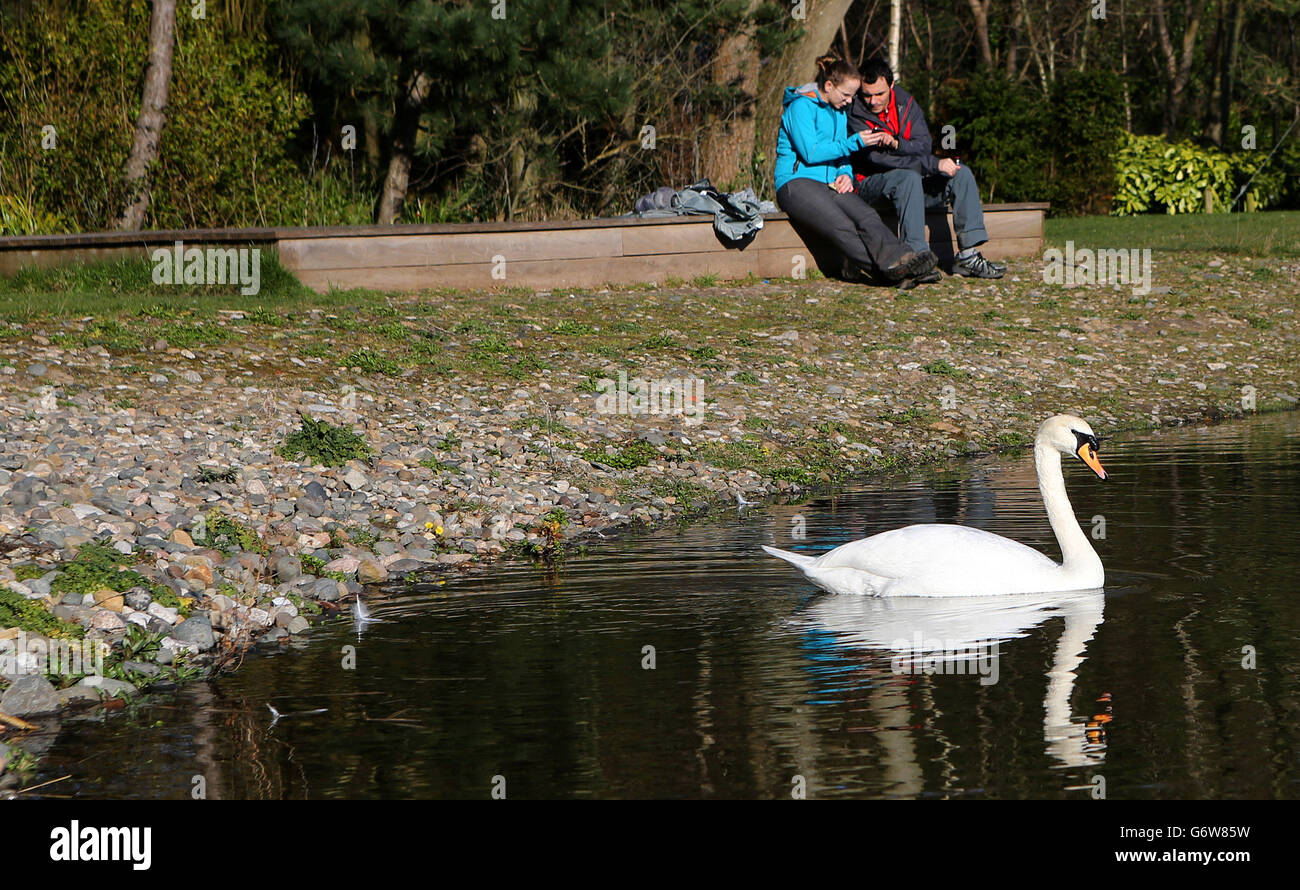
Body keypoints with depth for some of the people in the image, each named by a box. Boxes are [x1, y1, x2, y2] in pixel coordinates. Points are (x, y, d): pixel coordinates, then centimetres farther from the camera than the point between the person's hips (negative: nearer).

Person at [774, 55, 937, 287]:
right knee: (842, 226, -32)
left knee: (867, 216, -26)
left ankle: (900, 258, -50)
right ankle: (890, 268, -47)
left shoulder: (839, 112, 20)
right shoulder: (801, 106, -6)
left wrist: (846, 173, 1)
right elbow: (810, 153, -14)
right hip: (796, 183, -7)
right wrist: (854, 143, -11)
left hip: (830, 184, 7)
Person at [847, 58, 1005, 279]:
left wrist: (897, 144, -27)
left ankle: (968, 255, -19)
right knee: (908, 177, -36)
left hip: (909, 179, 7)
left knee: (961, 173, -11)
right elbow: (877, 158, -23)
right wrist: (935, 165, -26)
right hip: (869, 184, -6)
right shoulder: (854, 113, -14)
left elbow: (923, 146, -3)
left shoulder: (905, 102, 4)